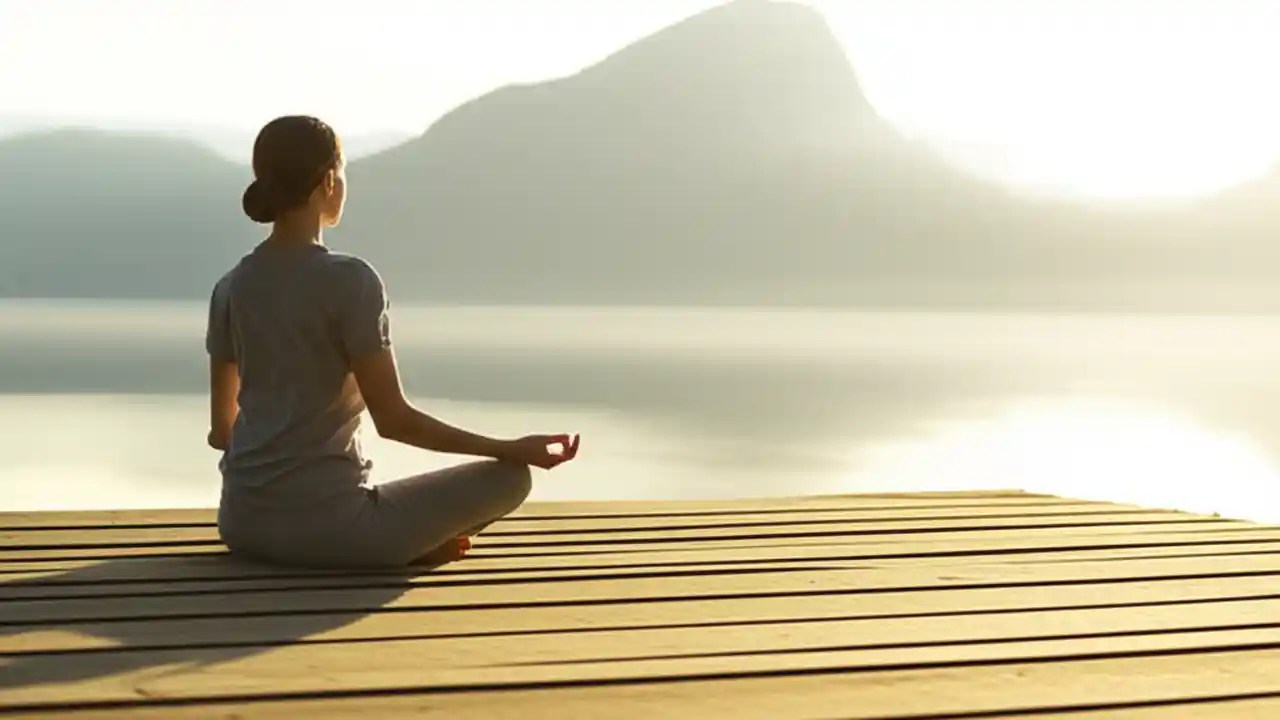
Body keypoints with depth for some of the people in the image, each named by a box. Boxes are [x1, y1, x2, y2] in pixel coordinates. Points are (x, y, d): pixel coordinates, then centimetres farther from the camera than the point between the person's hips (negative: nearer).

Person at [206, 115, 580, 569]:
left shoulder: (230, 288, 7)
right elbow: (393, 419, -11)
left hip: (244, 522, 6)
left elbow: (221, 427, 15)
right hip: (324, 525, -6)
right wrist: (512, 450, -3)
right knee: (510, 477, 8)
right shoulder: (350, 281, -12)